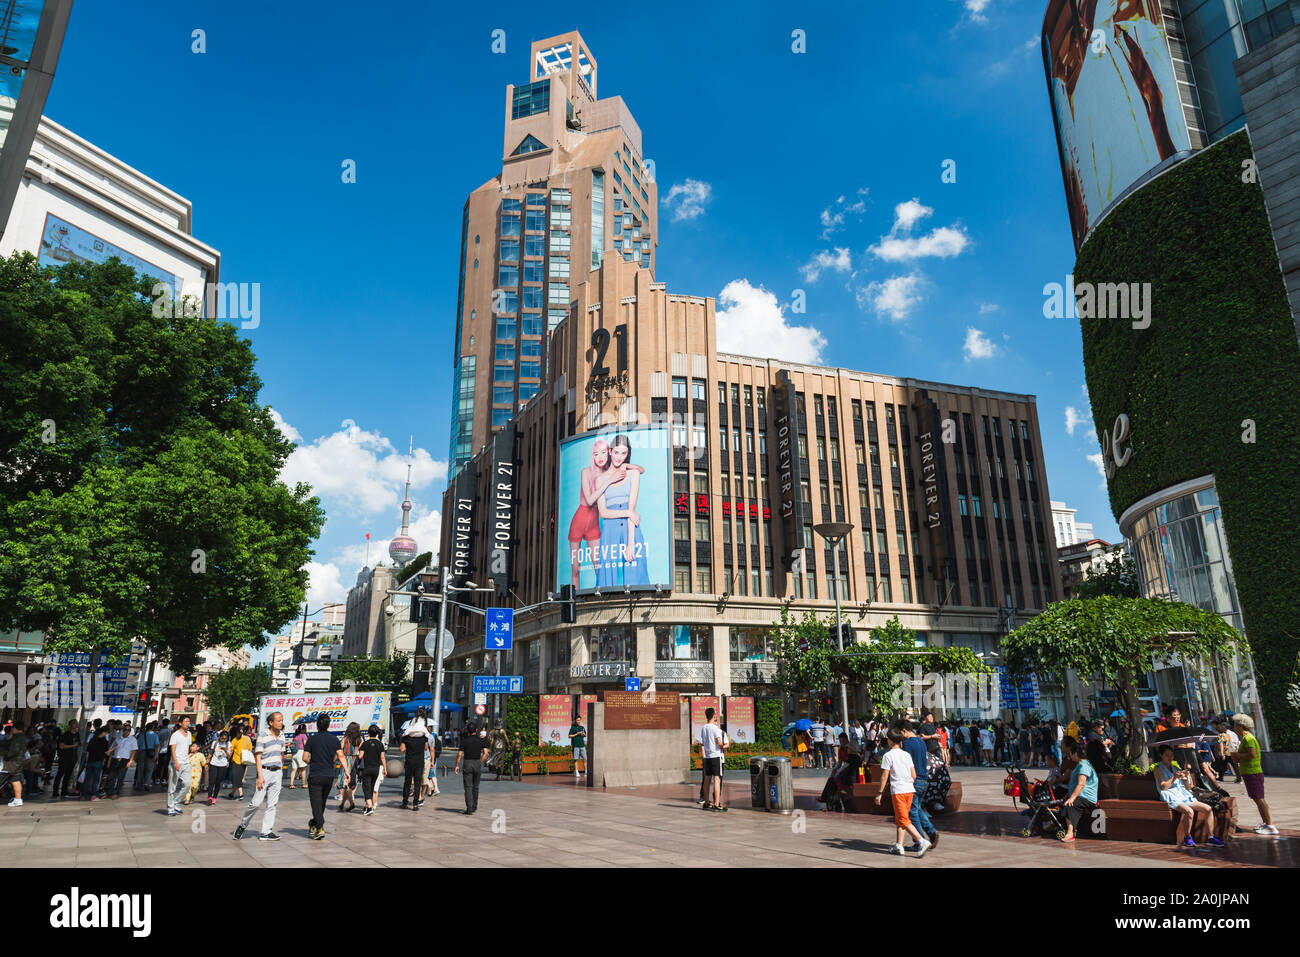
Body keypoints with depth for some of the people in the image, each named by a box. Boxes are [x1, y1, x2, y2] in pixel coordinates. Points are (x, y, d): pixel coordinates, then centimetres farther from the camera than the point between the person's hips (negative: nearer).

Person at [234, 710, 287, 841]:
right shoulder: (262, 735, -9)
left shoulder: (281, 735, 10)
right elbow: (258, 756, -11)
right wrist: (260, 776, -17)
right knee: (256, 802, -6)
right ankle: (243, 826, 17)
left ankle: (267, 832, 8)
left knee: (272, 804, 4)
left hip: (277, 773, 6)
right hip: (265, 771, -5)